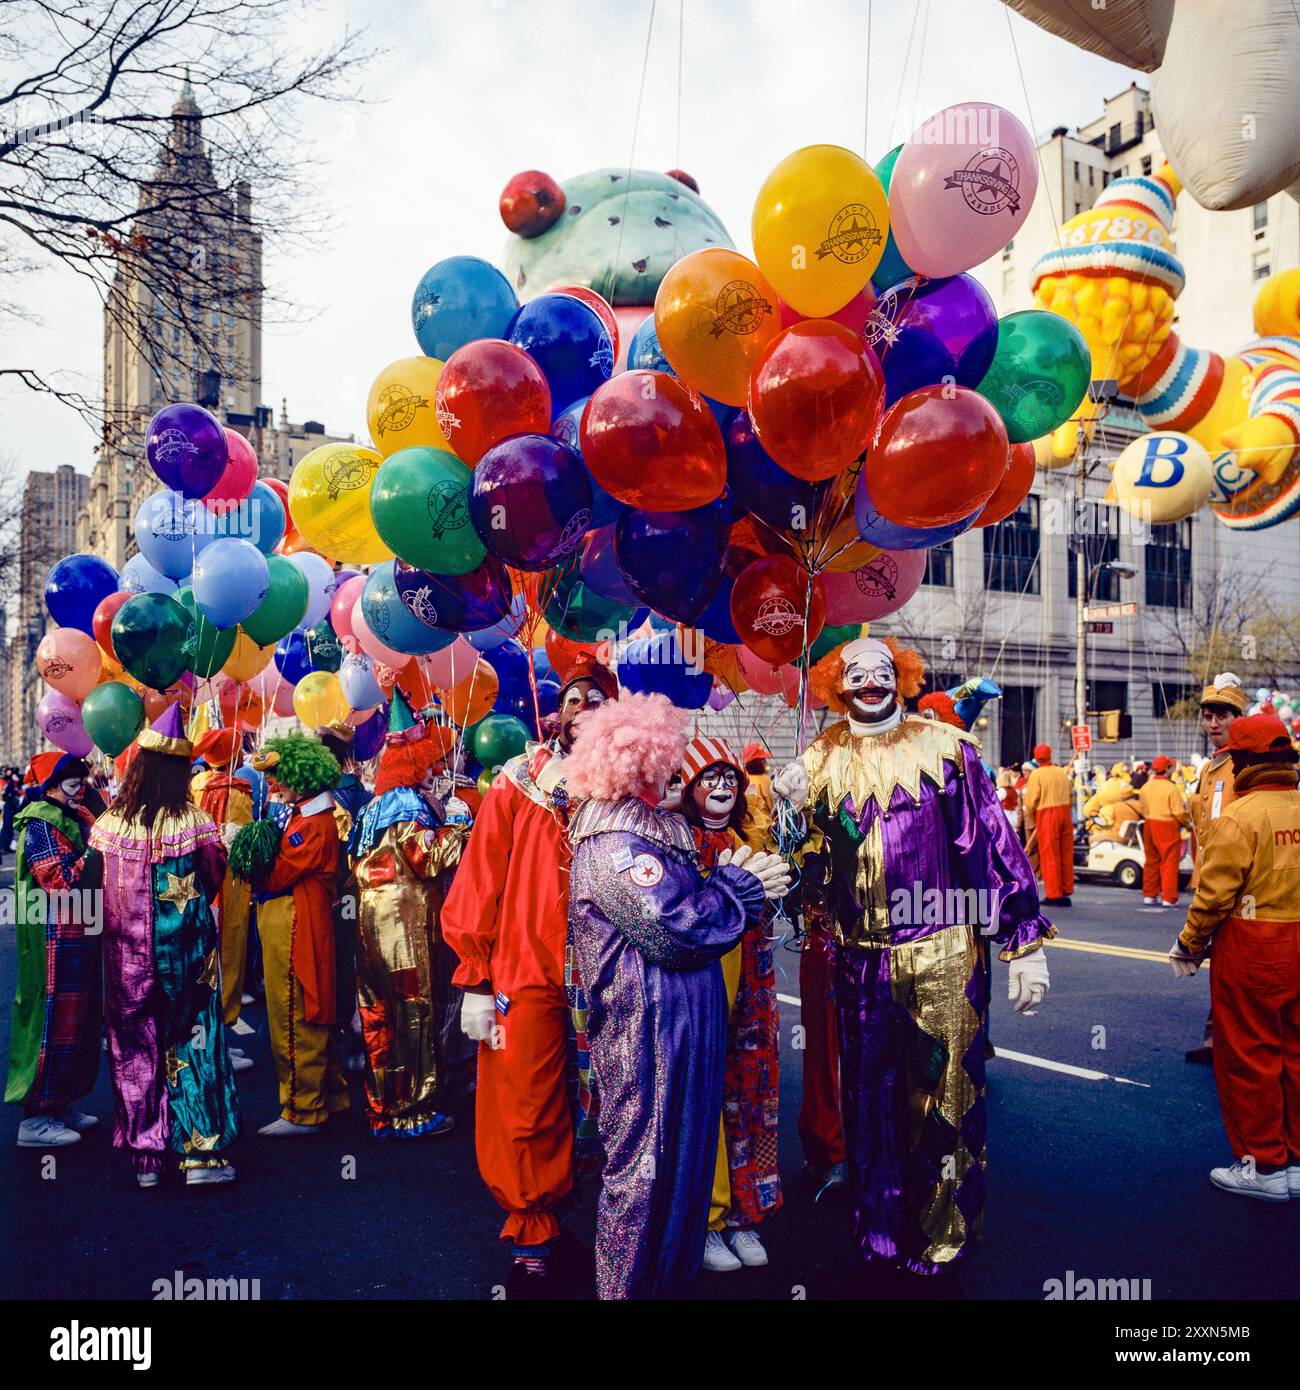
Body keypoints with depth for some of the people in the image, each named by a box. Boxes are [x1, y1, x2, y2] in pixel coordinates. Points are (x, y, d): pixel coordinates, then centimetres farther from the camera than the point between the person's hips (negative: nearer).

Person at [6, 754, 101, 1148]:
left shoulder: (75, 819, 14)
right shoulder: (40, 826, -13)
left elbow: (92, 871, 16)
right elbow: (61, 881, -20)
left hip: (81, 936, 9)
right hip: (55, 941, -9)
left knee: (79, 1022, 15)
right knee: (52, 1023, -3)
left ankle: (61, 1105, 27)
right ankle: (35, 1119, 7)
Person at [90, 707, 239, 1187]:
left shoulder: (108, 823, -6)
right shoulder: (195, 822, -13)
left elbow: (95, 885, 4)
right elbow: (216, 876, 0)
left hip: (127, 952, 3)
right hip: (186, 952, -2)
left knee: (134, 1047, 12)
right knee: (192, 1041, 7)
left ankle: (144, 1157, 20)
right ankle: (200, 1151, 9)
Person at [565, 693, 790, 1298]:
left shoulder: (650, 826, 15)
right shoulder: (613, 840, -18)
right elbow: (675, 928, -23)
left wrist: (732, 885, -2)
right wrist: (739, 888, -9)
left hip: (678, 1023, 10)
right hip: (647, 1028, -10)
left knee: (679, 1156, 19)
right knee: (643, 1166, 3)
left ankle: (668, 1277, 35)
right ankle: (628, 1287, 19)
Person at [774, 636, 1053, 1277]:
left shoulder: (944, 746, -1)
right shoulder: (821, 760, 7)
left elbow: (995, 841, -3)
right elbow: (805, 857, 13)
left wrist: (1026, 942, -6)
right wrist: (786, 811, -9)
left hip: (942, 952, -2)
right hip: (860, 955, 3)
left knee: (944, 1090, 3)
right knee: (869, 1091, 11)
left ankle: (943, 1230, 22)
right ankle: (880, 1226, 29)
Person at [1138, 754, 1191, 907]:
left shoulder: (1145, 787, 4)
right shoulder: (1171, 788, -16)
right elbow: (1179, 813, -14)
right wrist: (1187, 822, 4)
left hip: (1149, 826, 6)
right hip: (1168, 827, -6)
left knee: (1151, 861, 13)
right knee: (1169, 863, 1)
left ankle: (1149, 895, 18)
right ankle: (1169, 898, 3)